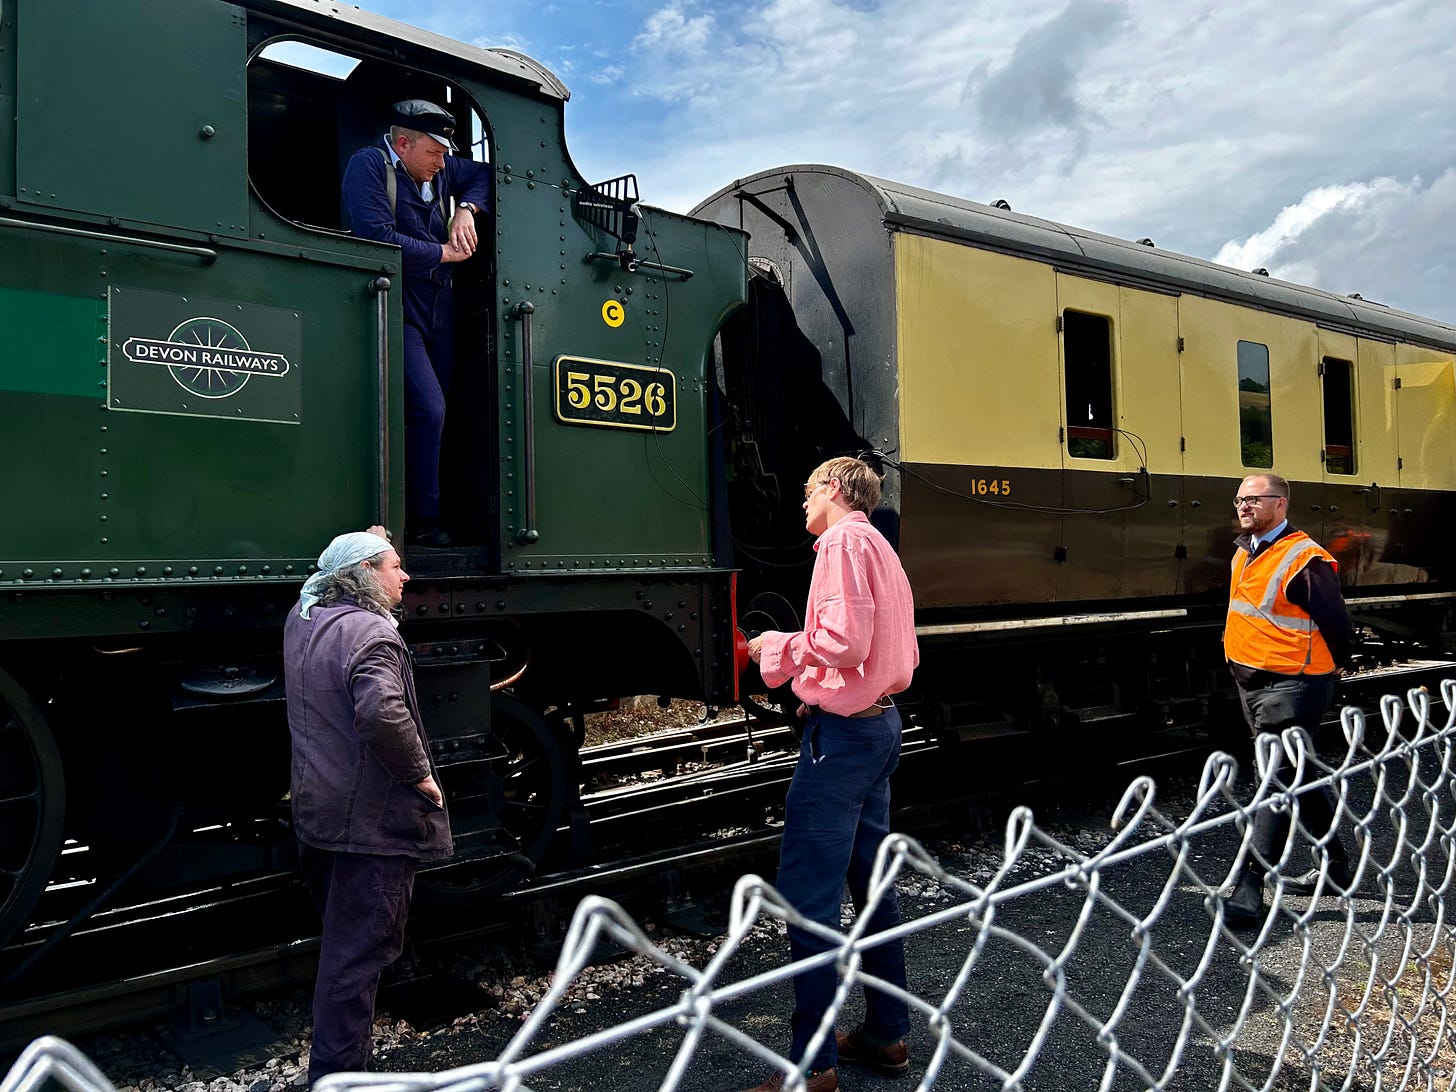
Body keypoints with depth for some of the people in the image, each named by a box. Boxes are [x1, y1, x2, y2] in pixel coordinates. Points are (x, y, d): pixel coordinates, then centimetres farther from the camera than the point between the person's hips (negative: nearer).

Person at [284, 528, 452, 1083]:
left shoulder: (301, 618, 8)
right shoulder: (370, 631, -20)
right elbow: (381, 711, -37)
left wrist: (364, 545, 22)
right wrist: (419, 773, -24)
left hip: (316, 811, 10)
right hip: (372, 819, -10)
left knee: (341, 939, 26)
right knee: (358, 954, 0)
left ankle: (331, 1062, 43)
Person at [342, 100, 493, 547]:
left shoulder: (439, 168, 12)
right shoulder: (369, 165, -8)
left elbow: (484, 174, 26)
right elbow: (379, 238, -20)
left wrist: (466, 209, 5)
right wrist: (445, 252, -11)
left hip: (439, 307, 8)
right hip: (398, 307, -8)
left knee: (435, 409, 6)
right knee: (427, 409, -18)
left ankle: (428, 514, 13)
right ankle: (422, 523, -9)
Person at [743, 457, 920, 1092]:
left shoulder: (844, 542, -12)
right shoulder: (882, 549, 18)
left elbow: (844, 641, -23)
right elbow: (904, 653, 19)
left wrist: (776, 648, -8)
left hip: (841, 731, -10)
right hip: (882, 724, 10)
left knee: (808, 894, -5)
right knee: (872, 882, 16)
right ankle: (886, 1034, 26)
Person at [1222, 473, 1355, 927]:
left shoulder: (1304, 560, -17)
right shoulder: (1245, 553, 9)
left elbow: (1335, 623, -13)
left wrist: (1327, 671, 0)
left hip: (1290, 688, -9)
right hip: (1252, 684, 9)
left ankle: (1249, 891, -7)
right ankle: (1338, 866, 35)